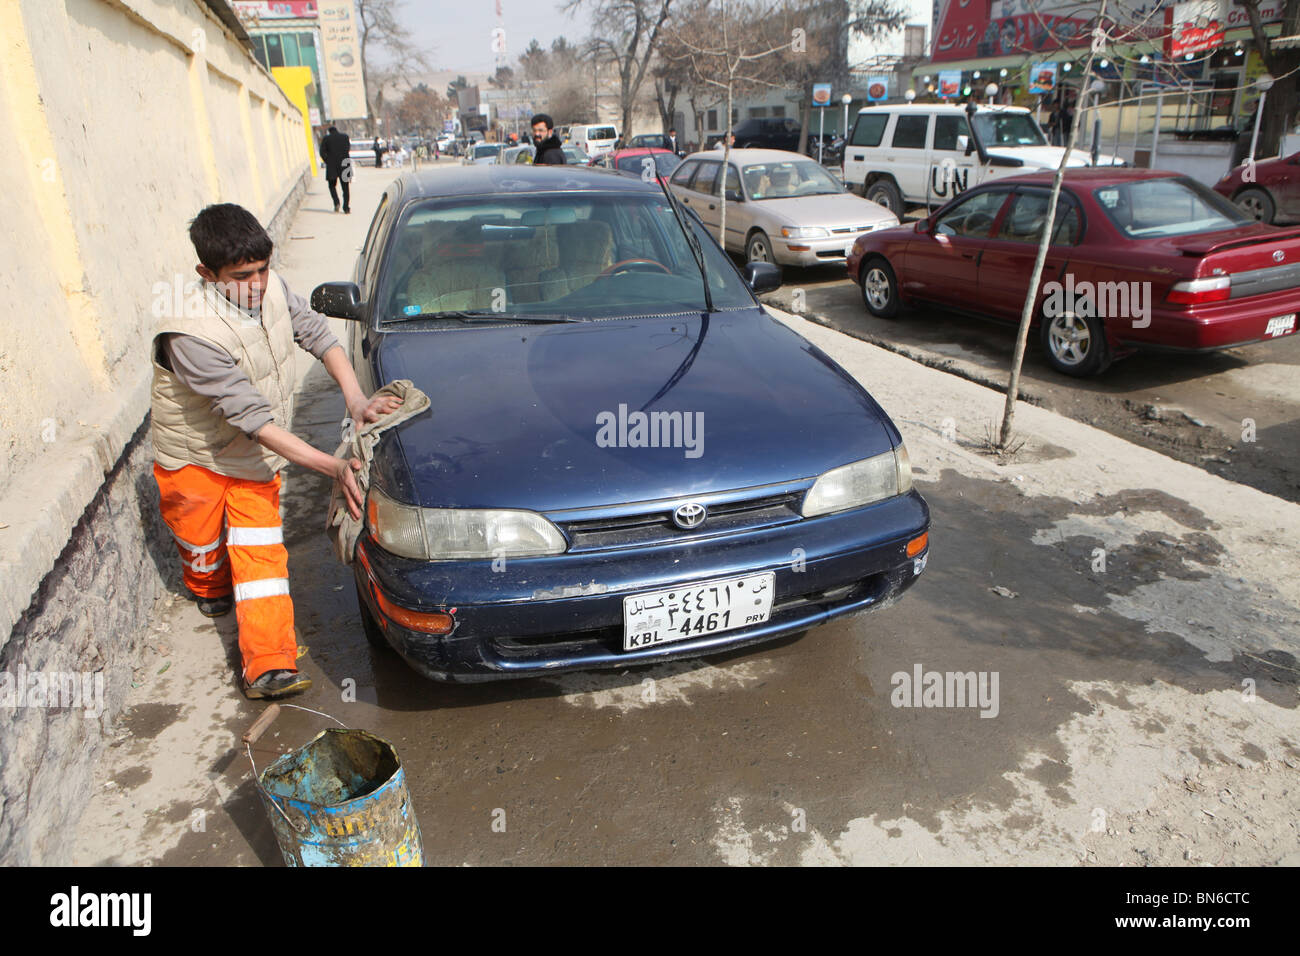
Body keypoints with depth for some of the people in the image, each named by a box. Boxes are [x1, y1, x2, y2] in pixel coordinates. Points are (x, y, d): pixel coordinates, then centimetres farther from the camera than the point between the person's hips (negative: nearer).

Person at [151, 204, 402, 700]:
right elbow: (253, 418, -37)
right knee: (202, 546, 18)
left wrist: (356, 400, -19)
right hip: (195, 458, -4)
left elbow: (320, 336, -2)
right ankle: (210, 592, 53)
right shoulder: (190, 336, -34)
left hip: (256, 456, 4)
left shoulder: (271, 290, -16)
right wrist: (332, 467, -41)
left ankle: (268, 666, -3)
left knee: (261, 555, -2)